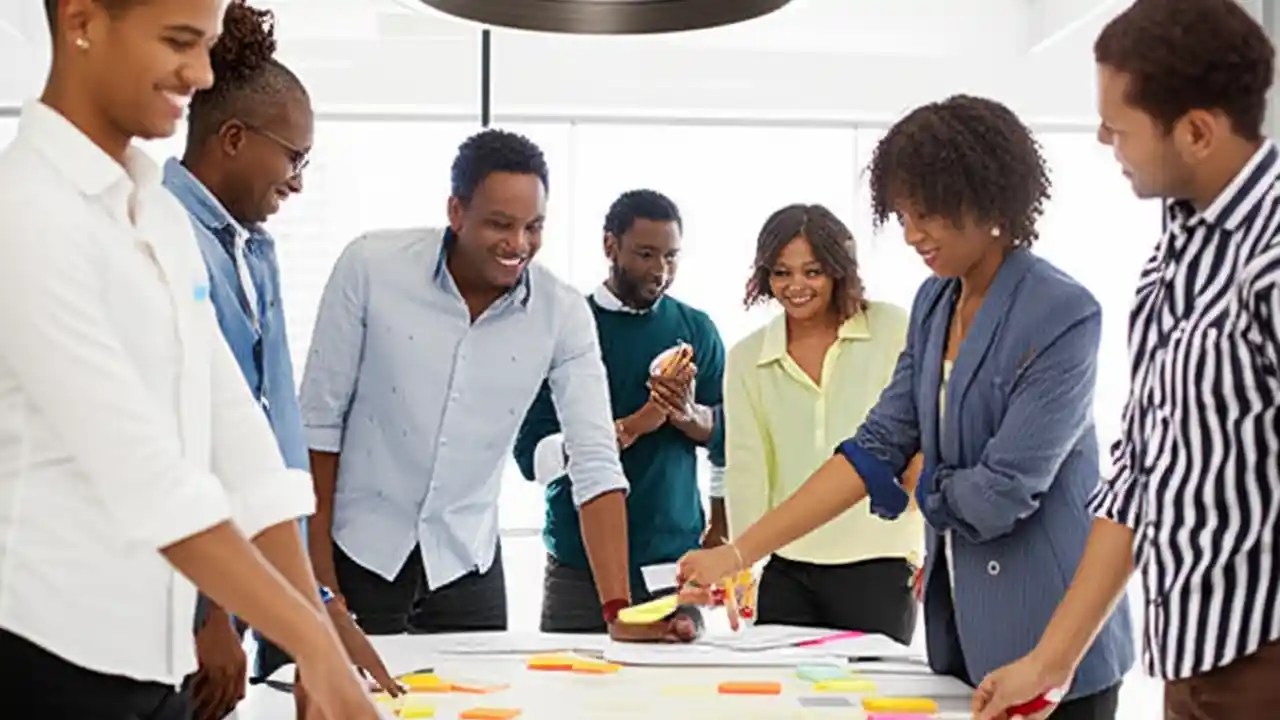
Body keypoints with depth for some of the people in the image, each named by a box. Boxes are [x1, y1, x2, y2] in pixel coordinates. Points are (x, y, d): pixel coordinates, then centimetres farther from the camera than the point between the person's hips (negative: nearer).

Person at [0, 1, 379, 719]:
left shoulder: (165, 216, 9)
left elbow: (237, 440, 4)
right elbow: (142, 470, -22)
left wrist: (318, 643, -2)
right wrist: (318, 647, -22)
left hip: (152, 659, 8)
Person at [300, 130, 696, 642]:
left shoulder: (563, 313, -10)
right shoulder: (370, 267, -14)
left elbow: (595, 465, -12)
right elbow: (319, 416, -6)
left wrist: (618, 611, -21)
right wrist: (319, 570, -7)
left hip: (467, 562, 2)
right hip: (358, 548, -1)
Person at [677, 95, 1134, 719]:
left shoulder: (1063, 315, -18)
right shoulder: (934, 303, 5)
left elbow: (1003, 491, -21)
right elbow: (877, 445, 1)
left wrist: (921, 486, 0)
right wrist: (739, 552, -6)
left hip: (1047, 640, -6)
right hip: (960, 629, 6)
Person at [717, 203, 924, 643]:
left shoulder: (892, 331, 1)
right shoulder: (746, 359, 7)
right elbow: (745, 466, 1)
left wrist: (929, 548, -1)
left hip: (879, 565, -2)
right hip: (787, 569, 2)